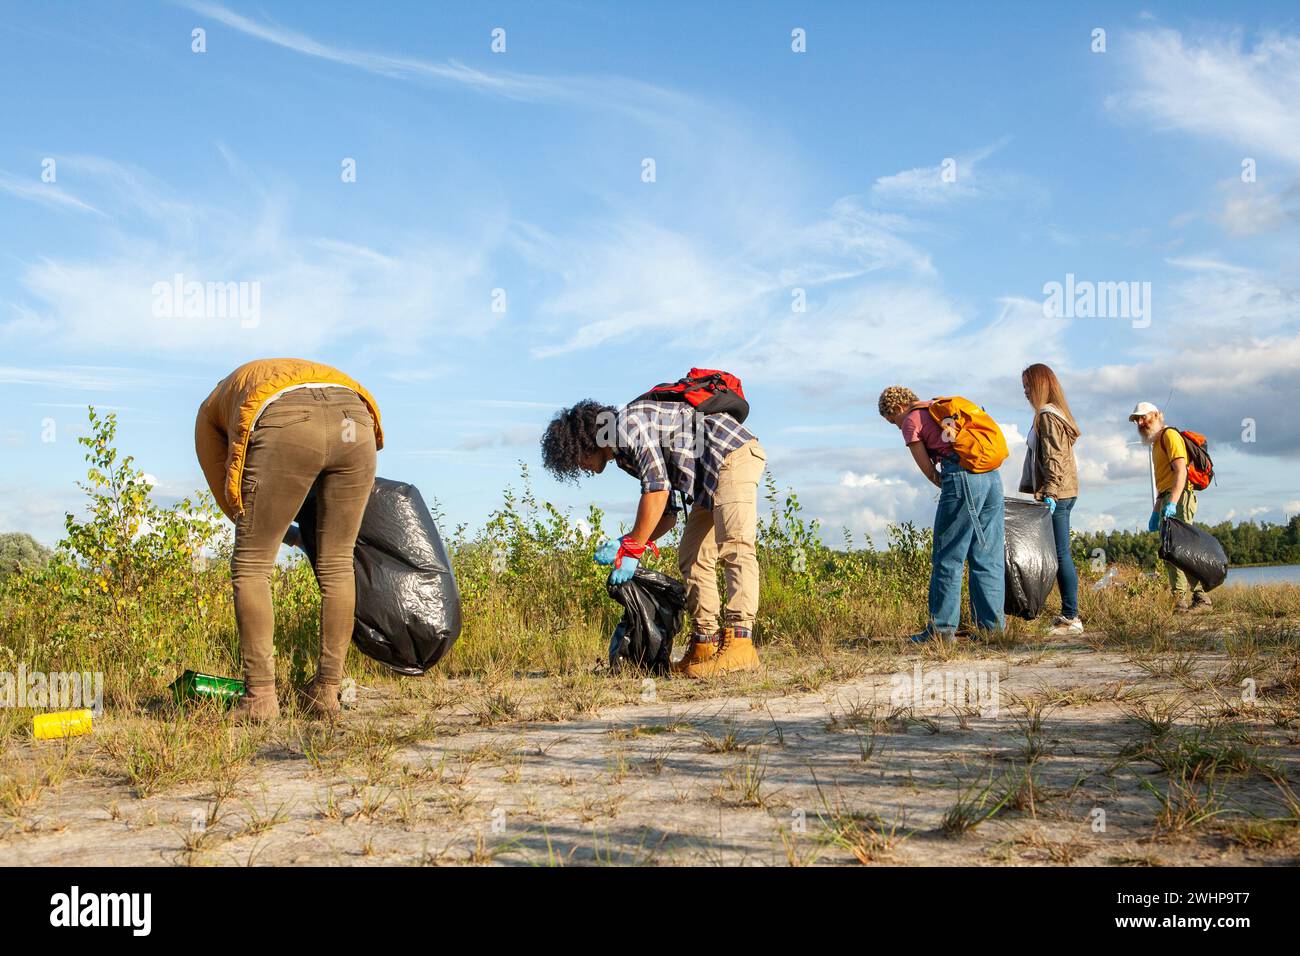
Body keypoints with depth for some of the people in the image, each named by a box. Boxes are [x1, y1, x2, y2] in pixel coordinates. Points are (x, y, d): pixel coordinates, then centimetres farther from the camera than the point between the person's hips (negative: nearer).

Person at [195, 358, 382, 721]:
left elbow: (229, 495, 31)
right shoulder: (305, 370, 47)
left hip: (287, 428, -3)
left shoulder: (210, 410, 37)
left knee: (250, 566, 12)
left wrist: (280, 532, 47)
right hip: (353, 419, 4)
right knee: (337, 565, 17)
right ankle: (326, 692, 21)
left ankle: (260, 697, 9)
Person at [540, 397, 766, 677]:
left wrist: (632, 550, -14)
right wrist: (625, 544, 4)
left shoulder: (629, 423, -13)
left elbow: (658, 490, -21)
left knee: (734, 547, -22)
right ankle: (705, 645, 6)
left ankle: (739, 642, -30)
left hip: (734, 454, -10)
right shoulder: (625, 454, 17)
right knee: (692, 558, 7)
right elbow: (667, 514, 17)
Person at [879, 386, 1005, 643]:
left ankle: (942, 628, 3)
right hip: (992, 476, 7)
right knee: (988, 556, 10)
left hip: (961, 478, -7)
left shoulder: (912, 422, 6)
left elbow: (930, 472, 4)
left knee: (948, 558, 0)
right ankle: (994, 625, 12)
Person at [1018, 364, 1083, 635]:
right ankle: (1069, 615, 13)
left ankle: (1070, 617, -6)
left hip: (1056, 495, -10)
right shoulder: (1056, 413, 20)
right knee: (1059, 555, 10)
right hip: (1063, 494, 10)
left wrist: (1049, 493, -23)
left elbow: (1053, 459, -18)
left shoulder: (1047, 416, -11)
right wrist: (1030, 489, 20)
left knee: (1060, 555, -8)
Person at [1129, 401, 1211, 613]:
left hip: (1179, 499, -10)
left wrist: (1172, 503, -27)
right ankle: (1180, 600, 6)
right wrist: (1155, 512, 22)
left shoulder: (1169, 435, -4)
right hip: (1166, 502, 10)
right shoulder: (1156, 443, 25)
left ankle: (1201, 598, -14)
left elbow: (1181, 470, -17)